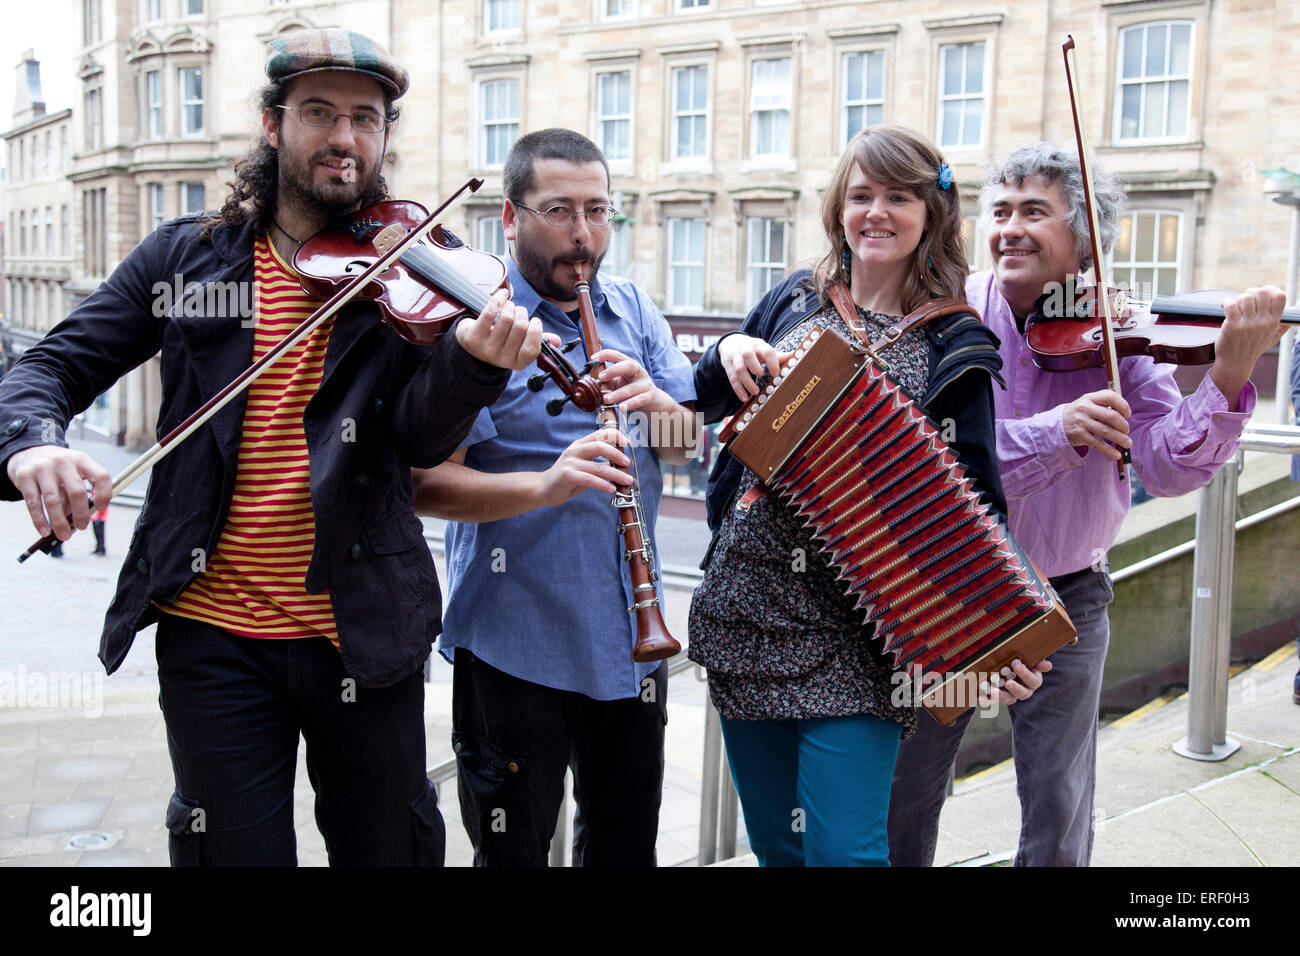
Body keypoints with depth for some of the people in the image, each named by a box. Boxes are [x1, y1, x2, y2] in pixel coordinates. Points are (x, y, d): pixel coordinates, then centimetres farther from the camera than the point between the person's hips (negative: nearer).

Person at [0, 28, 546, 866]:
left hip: (364, 632, 0)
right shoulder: (185, 256, 4)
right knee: (235, 850, 13)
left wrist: (474, 356, -34)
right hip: (213, 631, 1)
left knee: (389, 848, 16)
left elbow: (420, 438, -12)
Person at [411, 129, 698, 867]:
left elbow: (693, 444, 5)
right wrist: (544, 484, -32)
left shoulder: (633, 310, 8)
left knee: (628, 847, 20)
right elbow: (428, 485, -17)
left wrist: (660, 409, -17)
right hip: (515, 647, -5)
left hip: (632, 640, 5)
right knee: (513, 851, 10)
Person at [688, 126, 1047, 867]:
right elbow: (716, 409, 19)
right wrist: (727, 355, -3)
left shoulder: (951, 348, -4)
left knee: (841, 849, -6)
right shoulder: (793, 302, 7)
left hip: (852, 641, -4)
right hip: (744, 612, 4)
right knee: (774, 841, 15)